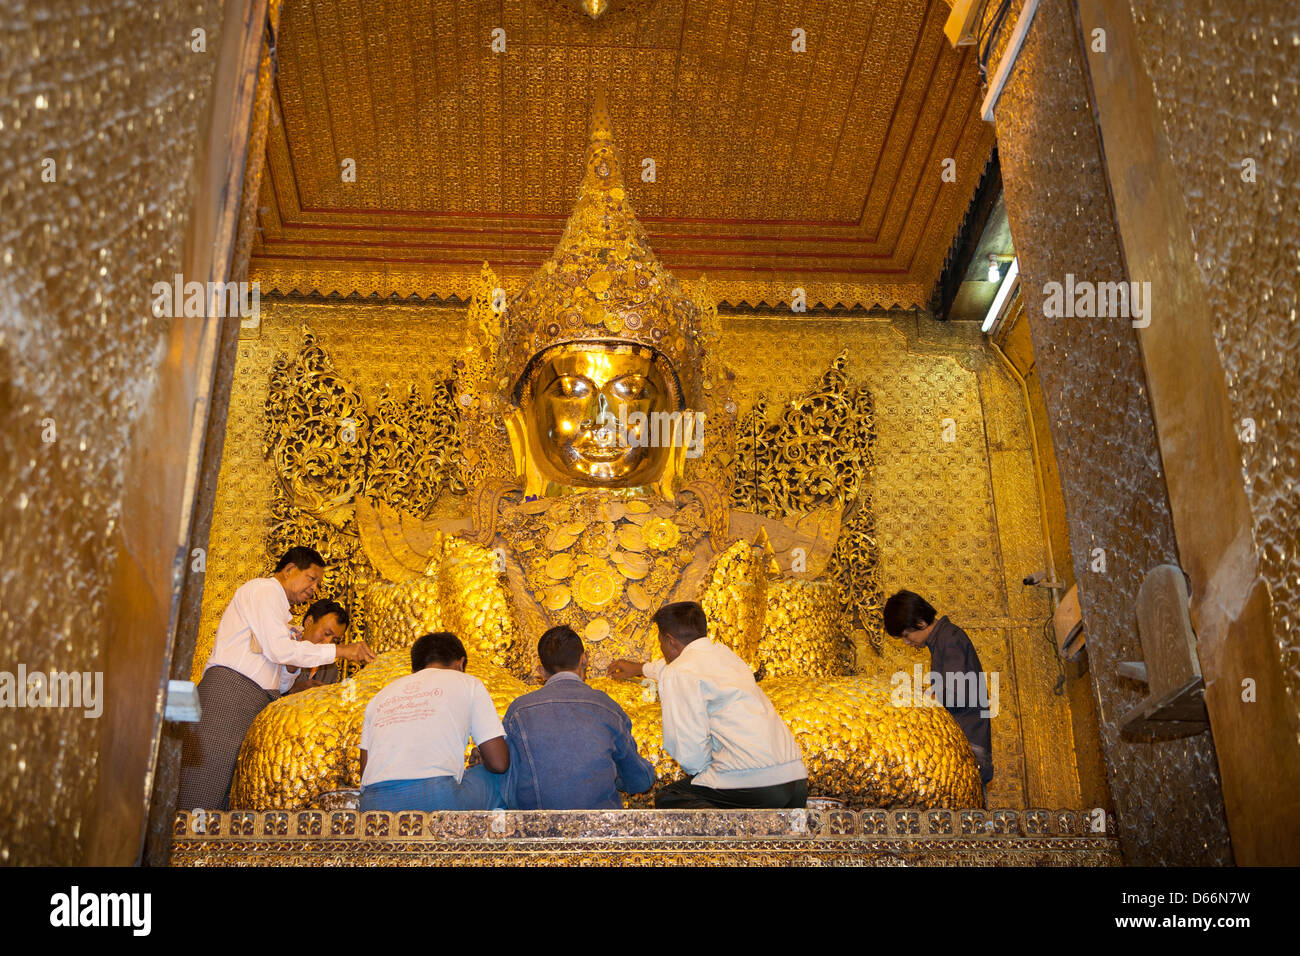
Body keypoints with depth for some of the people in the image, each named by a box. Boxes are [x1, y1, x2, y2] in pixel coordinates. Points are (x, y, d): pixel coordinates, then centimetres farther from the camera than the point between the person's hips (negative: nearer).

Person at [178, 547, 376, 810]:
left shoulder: (277, 605, 30)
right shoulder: (264, 589, 4)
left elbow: (280, 685, 28)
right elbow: (279, 648, -12)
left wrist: (291, 668, 7)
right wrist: (340, 650, -8)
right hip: (230, 689, -9)